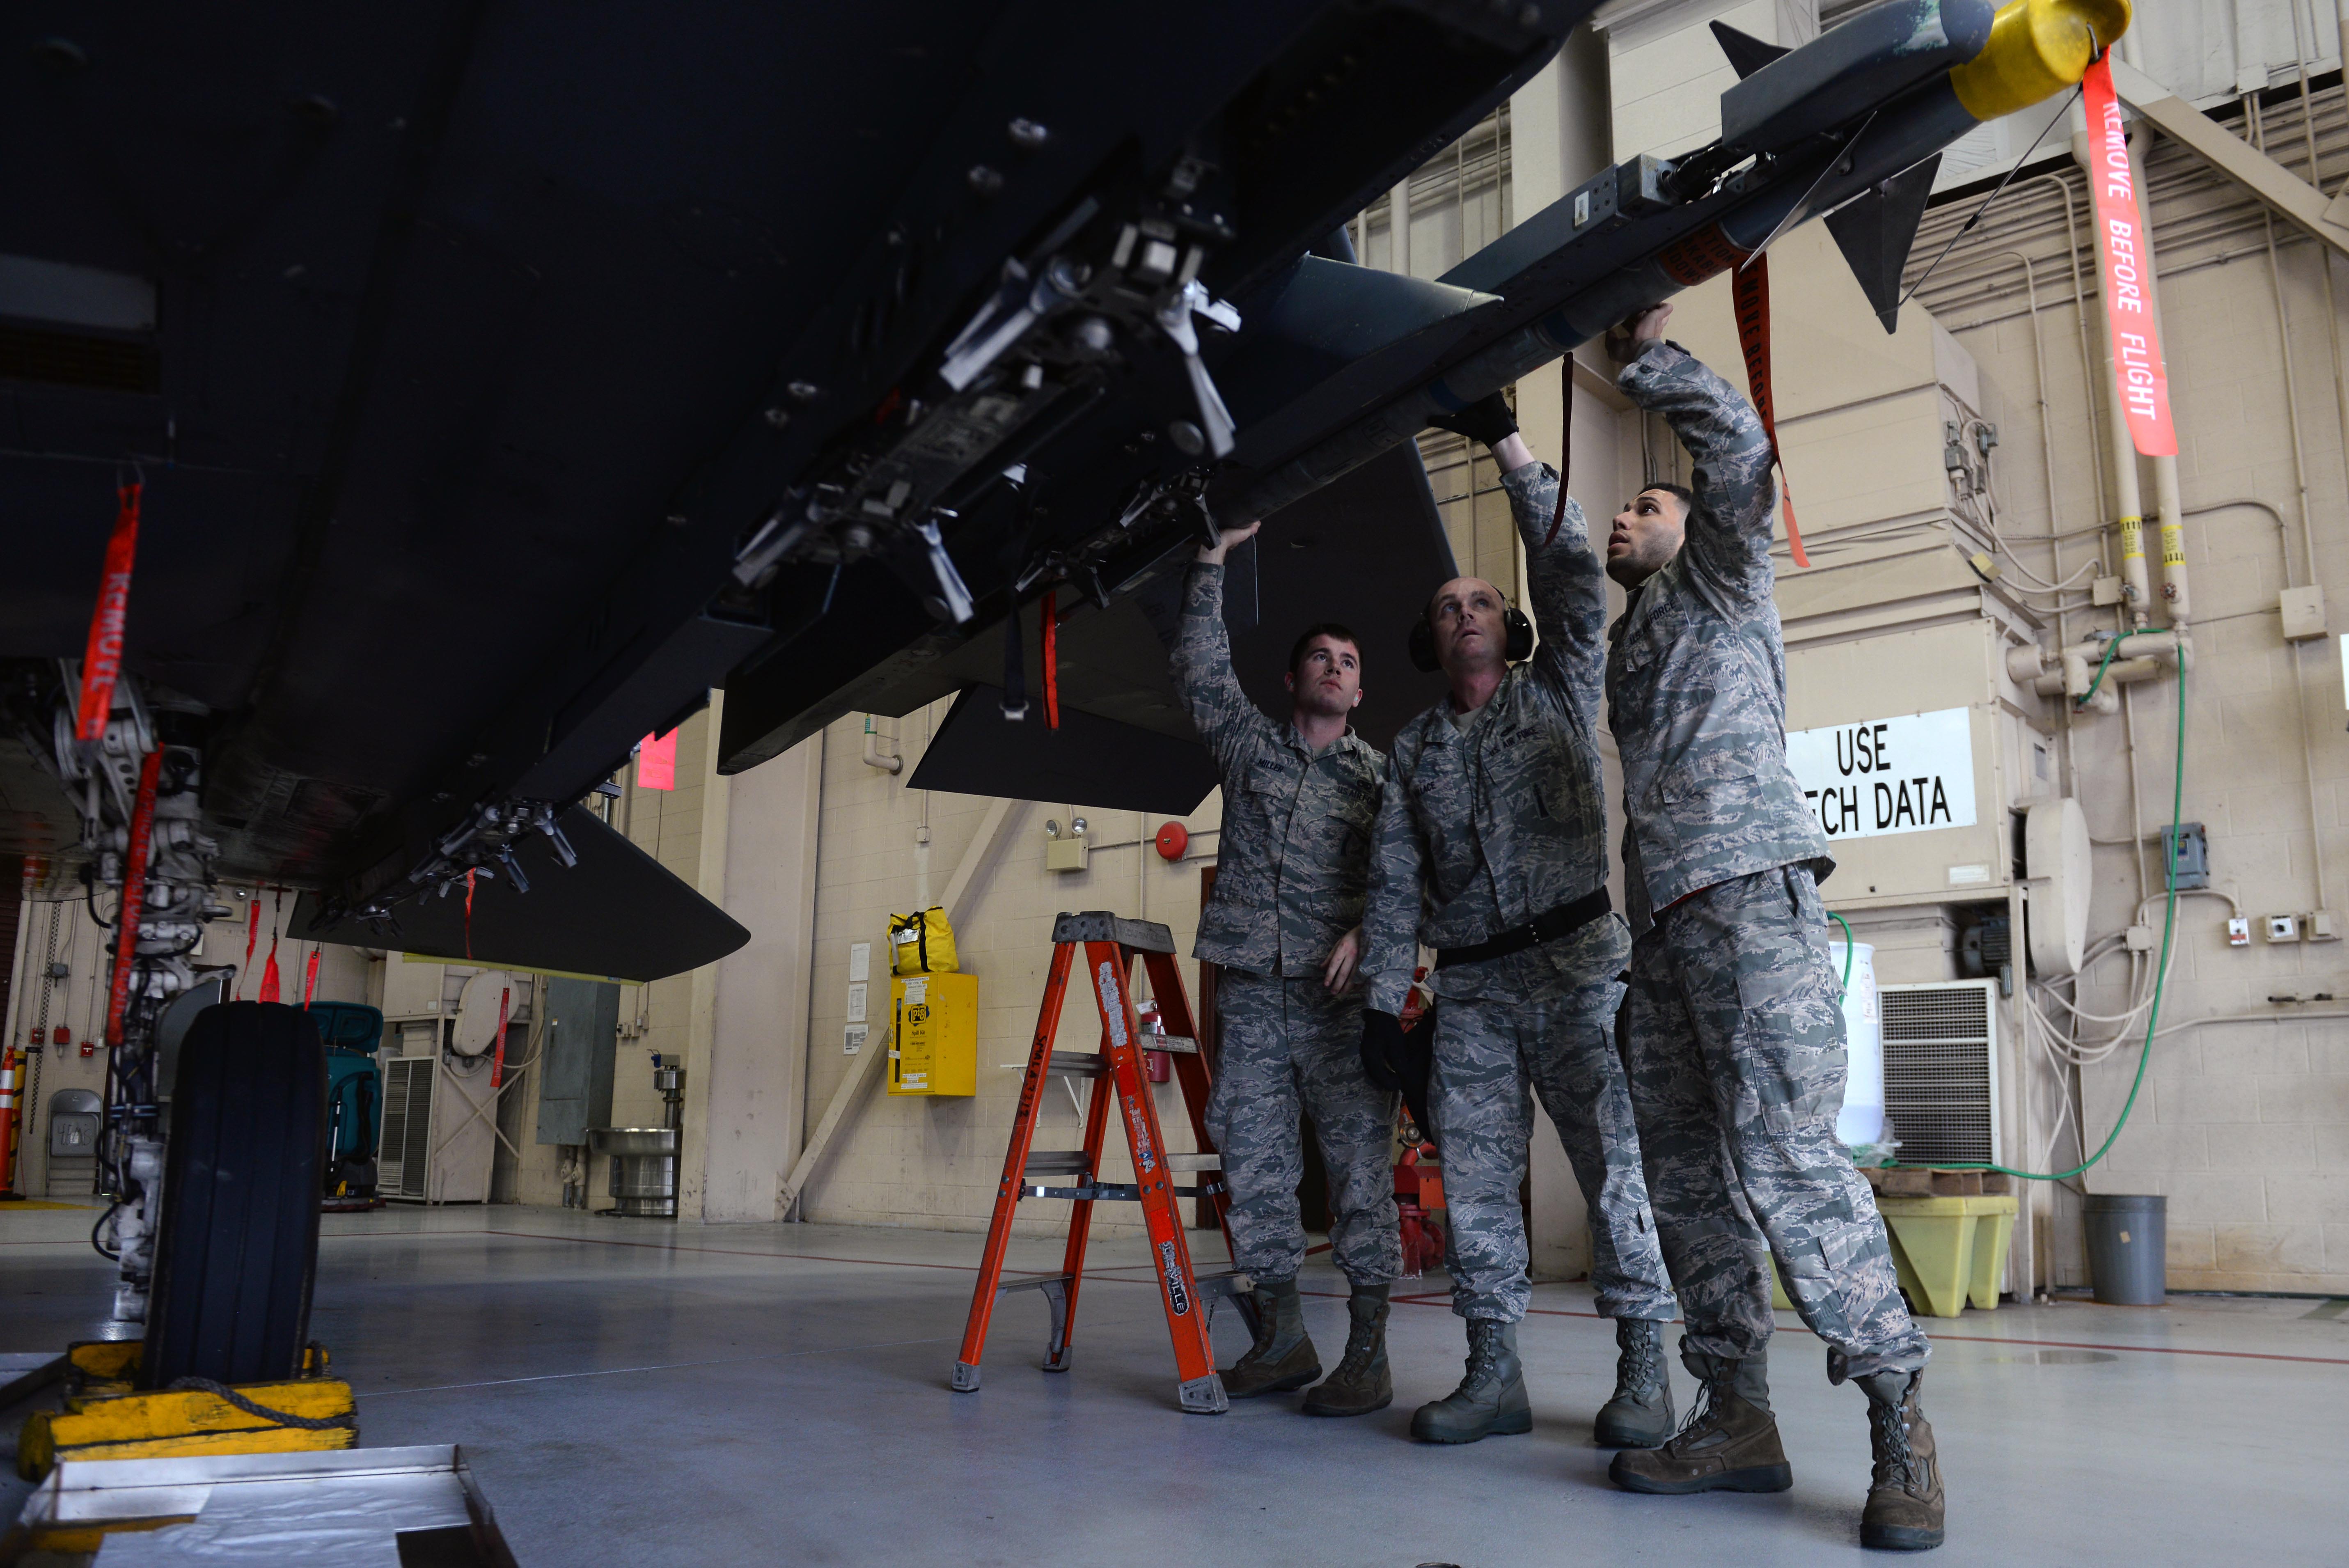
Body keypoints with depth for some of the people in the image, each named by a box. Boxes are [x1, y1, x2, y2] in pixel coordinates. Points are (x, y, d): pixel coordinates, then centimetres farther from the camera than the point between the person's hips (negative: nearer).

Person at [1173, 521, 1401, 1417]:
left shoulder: (1381, 776, 12)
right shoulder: (1248, 743, 15)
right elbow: (1201, 667, 7)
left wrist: (1365, 933, -12)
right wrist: (1214, 560, 4)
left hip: (1340, 993, -2)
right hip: (1250, 989, 2)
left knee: (1360, 1160, -5)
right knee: (1253, 1159, 4)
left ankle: (1368, 1352, 1)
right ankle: (1280, 1338, 15)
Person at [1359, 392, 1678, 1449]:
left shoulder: (1559, 692, 11)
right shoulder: (1414, 748, 17)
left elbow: (1573, 578, -3)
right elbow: (1395, 879, 12)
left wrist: (1509, 448, -5)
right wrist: (1384, 997, 4)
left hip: (1576, 965, -3)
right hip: (1469, 988, 3)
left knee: (1615, 1161, -7)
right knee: (1474, 1178, 1)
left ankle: (1643, 1370, 1)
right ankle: (1494, 1373, 9)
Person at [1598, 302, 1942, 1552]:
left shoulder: (1725, 584, 12)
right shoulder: (1626, 643, 32)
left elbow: (1738, 446, 0)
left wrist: (1648, 354, 7)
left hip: (1749, 897, -8)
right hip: (1662, 921, 8)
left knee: (1783, 1153, -17)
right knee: (1685, 1172, 2)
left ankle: (1897, 1418, -9)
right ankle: (1737, 1415, 6)